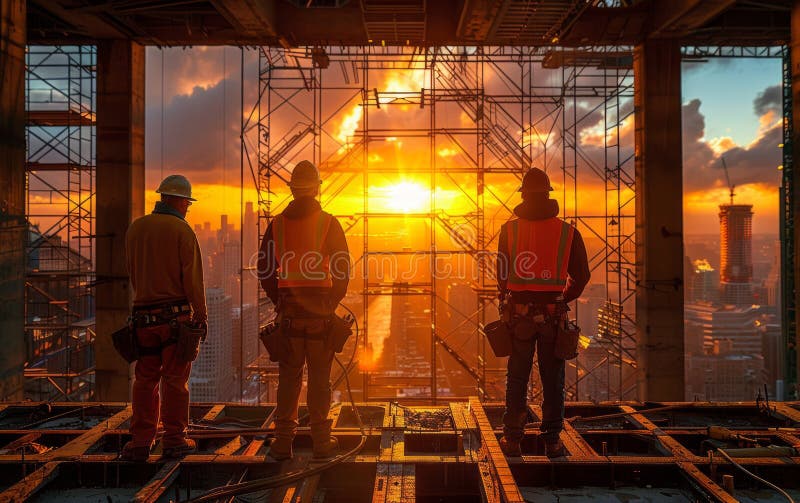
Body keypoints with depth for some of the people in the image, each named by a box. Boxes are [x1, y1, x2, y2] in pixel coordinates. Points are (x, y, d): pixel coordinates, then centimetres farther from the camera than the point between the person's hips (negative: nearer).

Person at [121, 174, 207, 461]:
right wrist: (201, 315, -6)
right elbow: (192, 278, -11)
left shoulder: (135, 228, 8)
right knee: (175, 379, 3)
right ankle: (174, 440, 10)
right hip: (175, 313, -4)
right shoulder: (182, 230, -8)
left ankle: (141, 442, 11)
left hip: (143, 314, 5)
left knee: (145, 379, 10)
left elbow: (132, 273, 15)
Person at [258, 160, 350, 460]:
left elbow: (265, 268, 6)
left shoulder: (277, 224, 4)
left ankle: (283, 441, 11)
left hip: (288, 310, 2)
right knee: (319, 377, 5)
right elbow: (343, 268, -6)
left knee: (288, 376, 9)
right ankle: (321, 441, 11)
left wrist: (279, 302, 13)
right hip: (320, 311, -2)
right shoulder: (328, 223, -4)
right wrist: (332, 301, 4)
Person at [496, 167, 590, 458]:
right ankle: (552, 441, 13)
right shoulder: (567, 232, -1)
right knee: (552, 380, 9)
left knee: (517, 379, 10)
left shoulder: (509, 229, -3)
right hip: (553, 313, 0)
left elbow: (502, 274, 0)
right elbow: (581, 275, 3)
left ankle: (513, 440, 14)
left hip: (519, 312, 0)